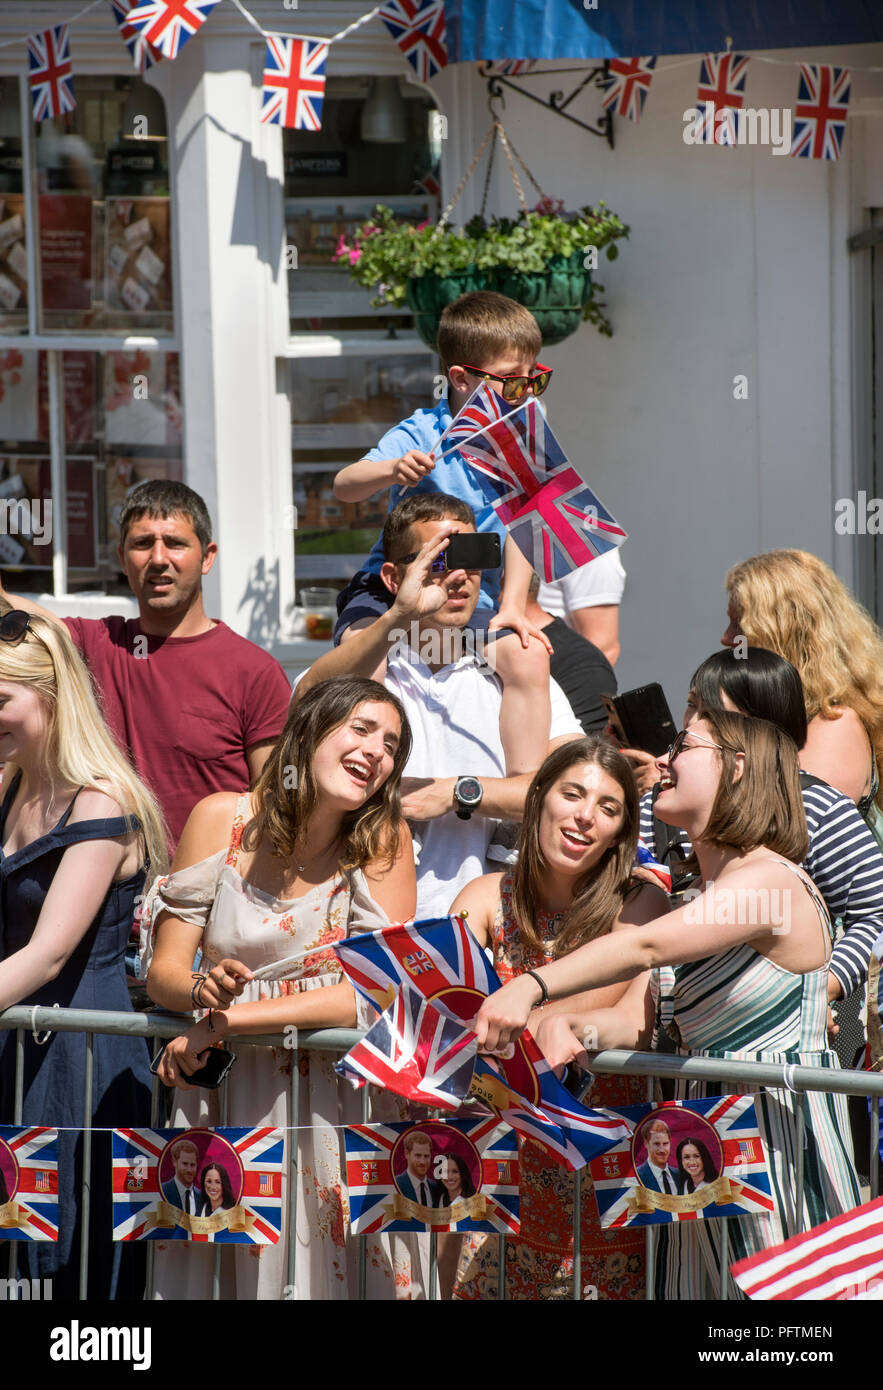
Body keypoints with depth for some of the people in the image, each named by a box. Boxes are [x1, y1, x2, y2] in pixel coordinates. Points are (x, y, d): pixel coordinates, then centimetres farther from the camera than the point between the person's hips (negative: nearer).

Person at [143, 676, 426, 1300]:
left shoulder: (384, 838, -6)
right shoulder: (224, 819, -3)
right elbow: (165, 969, 0)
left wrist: (230, 1022, -20)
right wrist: (203, 990, -25)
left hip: (332, 1101, -1)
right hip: (222, 1094, 1)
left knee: (319, 1265, -7)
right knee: (210, 1268, -2)